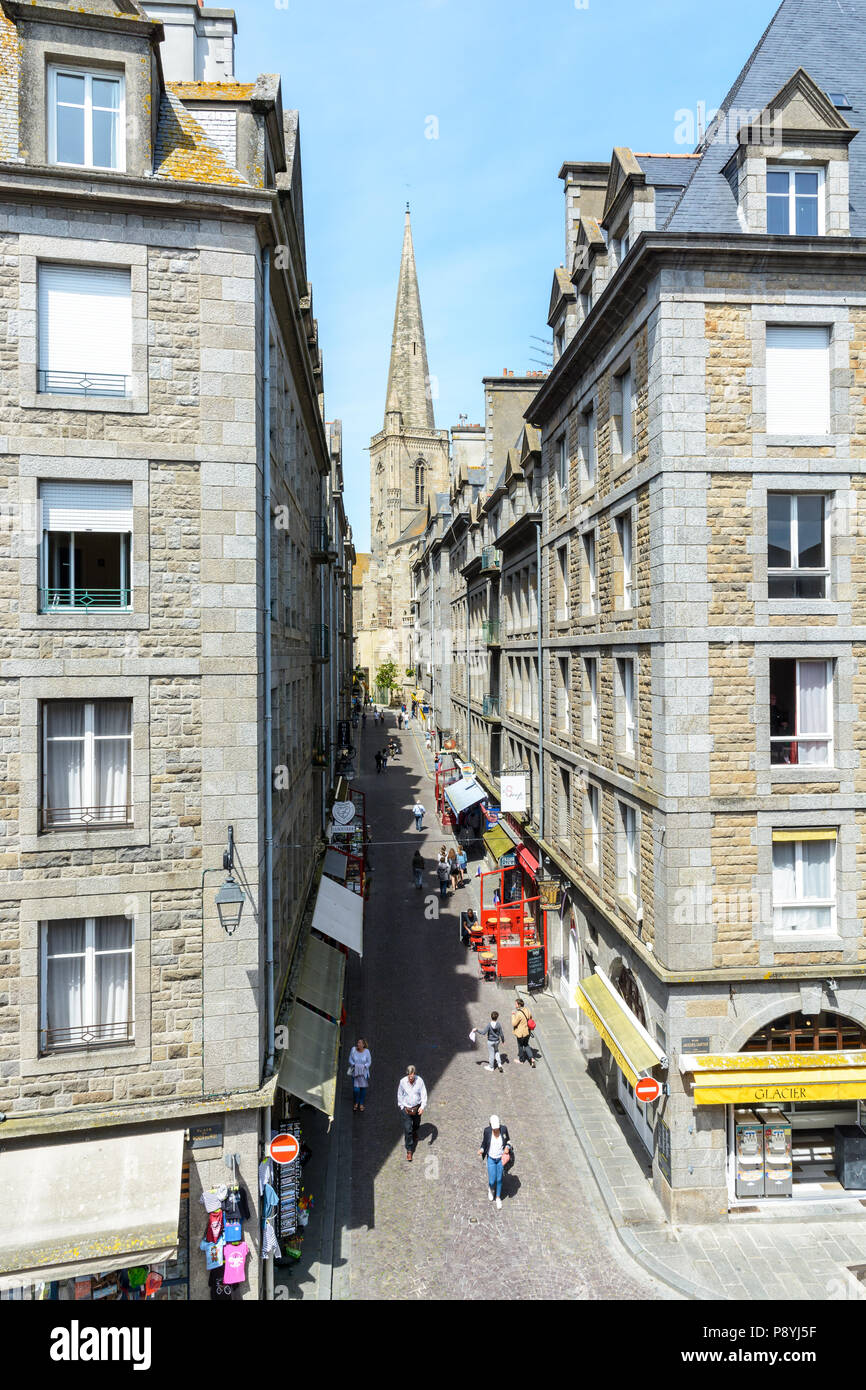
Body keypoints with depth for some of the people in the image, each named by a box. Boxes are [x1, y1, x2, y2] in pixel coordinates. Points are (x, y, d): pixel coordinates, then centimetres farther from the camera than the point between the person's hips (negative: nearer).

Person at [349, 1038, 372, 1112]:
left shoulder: (366, 1051, -11)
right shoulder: (353, 1049, -8)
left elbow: (369, 1062, -3)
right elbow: (350, 1060, -1)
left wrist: (364, 1066, -19)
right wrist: (354, 1065, -17)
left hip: (364, 1073, 0)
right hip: (355, 1072, 0)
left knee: (363, 1088, 8)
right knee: (356, 1089, -4)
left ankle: (361, 1104, 30)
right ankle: (356, 1102, 25)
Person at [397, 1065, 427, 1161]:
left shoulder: (419, 1081, -19)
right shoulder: (403, 1082, -17)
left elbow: (424, 1094, -15)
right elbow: (400, 1095, -1)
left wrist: (423, 1106, -26)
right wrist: (402, 1106, 3)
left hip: (417, 1108, 1)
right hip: (406, 1108, -1)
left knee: (416, 1124, 24)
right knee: (407, 1129, -5)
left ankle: (415, 1133, 57)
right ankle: (409, 1150, 6)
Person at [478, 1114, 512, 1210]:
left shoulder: (504, 1129, -21)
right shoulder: (487, 1130, -23)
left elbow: (508, 1140, -2)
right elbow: (484, 1143, -7)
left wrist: (507, 1147, -21)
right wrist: (481, 1150, -26)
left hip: (501, 1158, 1)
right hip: (491, 1159, -1)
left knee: (499, 1180, 14)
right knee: (492, 1181, 3)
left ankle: (498, 1198, 42)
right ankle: (490, 1188, 42)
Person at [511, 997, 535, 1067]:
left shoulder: (519, 1014, -28)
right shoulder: (527, 1010, -4)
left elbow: (514, 1023, -22)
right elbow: (530, 1017, 13)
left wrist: (513, 1015, -11)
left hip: (521, 1033, -7)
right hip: (527, 1032, 7)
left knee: (520, 1046, 16)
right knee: (526, 1045, 24)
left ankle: (521, 1059, 35)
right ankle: (532, 1058, 13)